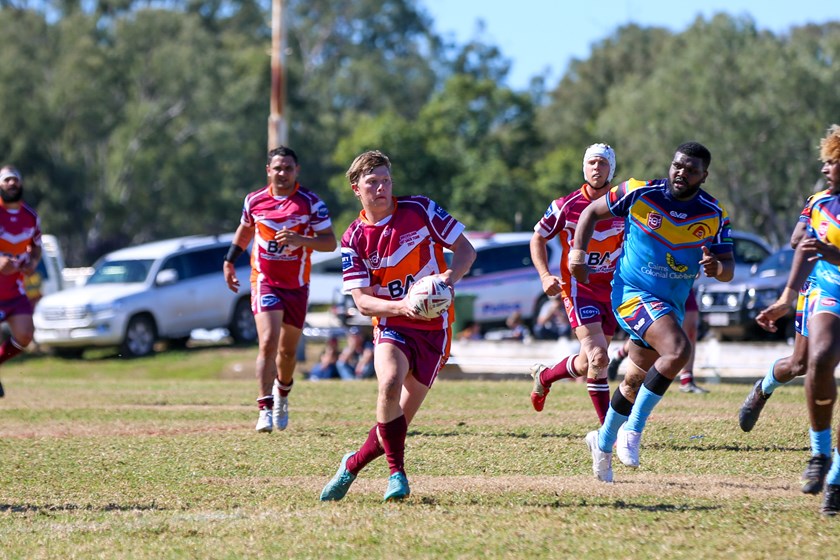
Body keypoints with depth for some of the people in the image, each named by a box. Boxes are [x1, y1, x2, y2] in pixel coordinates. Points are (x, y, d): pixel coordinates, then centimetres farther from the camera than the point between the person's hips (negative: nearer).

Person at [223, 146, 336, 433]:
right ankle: (265, 409, -17)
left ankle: (282, 393, 41)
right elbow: (245, 229, 21)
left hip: (297, 285, 1)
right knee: (268, 343, -19)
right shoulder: (254, 201, 0)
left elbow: (330, 242, -10)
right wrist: (229, 261, 21)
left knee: (288, 350, 11)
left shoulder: (311, 202, -7)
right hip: (265, 281, -1)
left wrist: (300, 240, -26)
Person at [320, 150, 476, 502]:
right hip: (391, 326, -1)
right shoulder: (354, 240, -3)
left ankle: (353, 464, 26)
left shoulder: (420, 210, -5)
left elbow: (466, 250, 0)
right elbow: (363, 302, -7)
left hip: (433, 328, 1)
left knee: (400, 418, 0)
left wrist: (450, 277, -22)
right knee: (389, 384, -32)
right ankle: (397, 474, -19)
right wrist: (401, 306, -27)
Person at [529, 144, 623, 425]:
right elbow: (538, 239, 5)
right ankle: (608, 427, -9)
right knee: (598, 358, -20)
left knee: (589, 363, 12)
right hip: (578, 288, -4)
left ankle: (544, 375, 39)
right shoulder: (566, 206, -7)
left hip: (612, 291, 4)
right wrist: (545, 276, -9)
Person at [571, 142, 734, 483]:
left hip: (672, 305, 5)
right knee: (678, 349, -30)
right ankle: (632, 429, -20)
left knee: (637, 381, 18)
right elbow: (592, 212, 3)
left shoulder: (714, 216, -4)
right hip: (632, 292, -5)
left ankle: (603, 442, 42)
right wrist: (578, 252, -10)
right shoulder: (639, 193, -11)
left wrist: (717, 267, -26)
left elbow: (729, 268, -2)